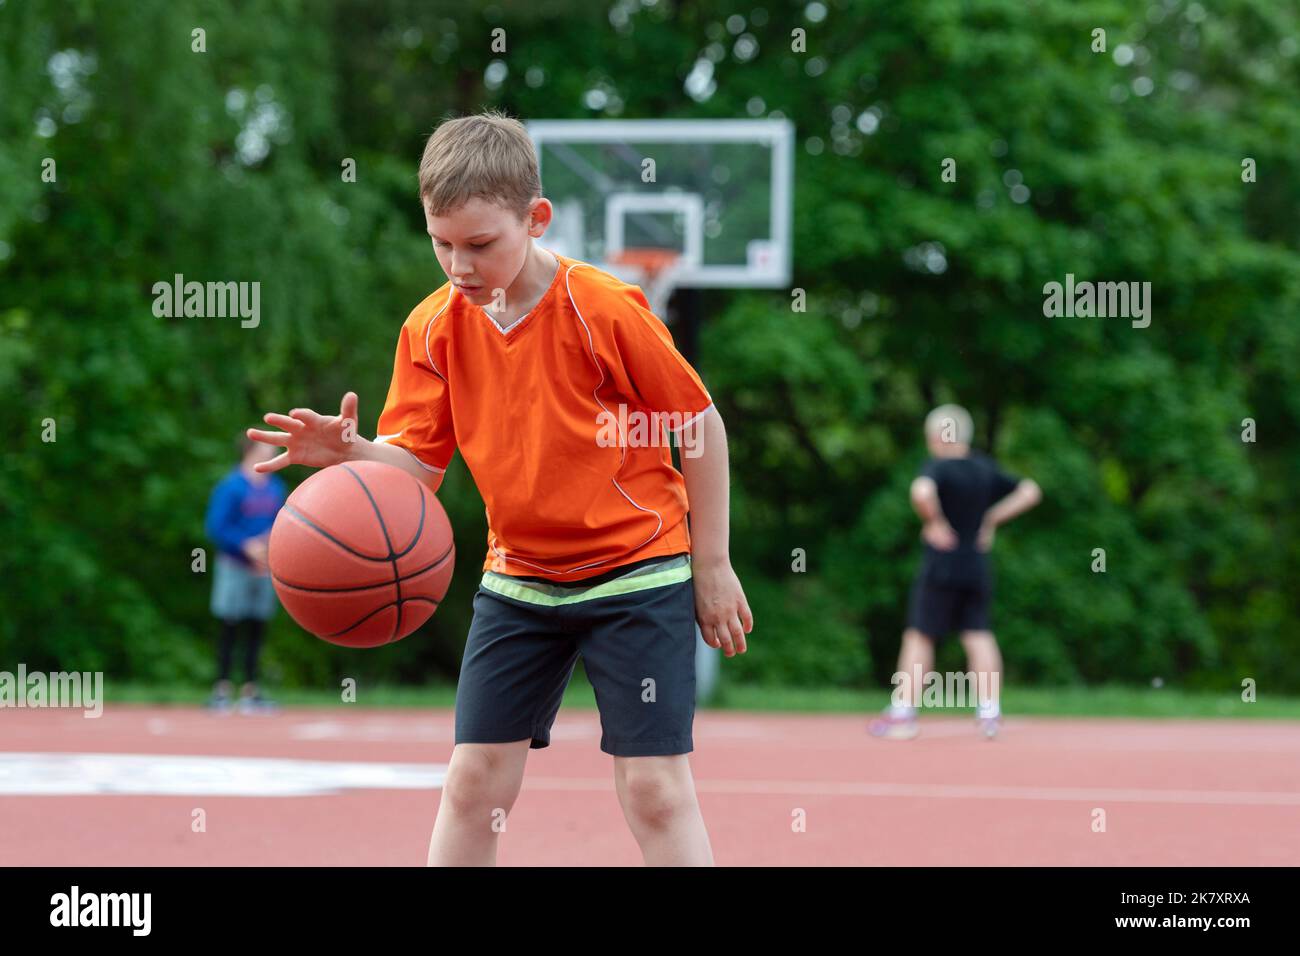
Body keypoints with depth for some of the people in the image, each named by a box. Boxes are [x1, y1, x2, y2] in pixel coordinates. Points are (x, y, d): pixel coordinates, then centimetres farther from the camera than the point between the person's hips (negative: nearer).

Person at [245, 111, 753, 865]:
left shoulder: (604, 309, -17)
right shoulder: (434, 329, -4)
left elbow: (702, 424, -9)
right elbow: (417, 463, -5)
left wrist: (712, 567, -6)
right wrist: (350, 454, -29)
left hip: (637, 571, -5)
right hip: (518, 578, 5)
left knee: (655, 787, -9)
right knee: (474, 782, 4)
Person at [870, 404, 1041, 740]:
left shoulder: (938, 468, -13)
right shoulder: (986, 469, 8)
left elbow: (922, 492, -35)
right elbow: (1030, 492, 16)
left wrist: (934, 522, -18)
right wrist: (991, 519, 11)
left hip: (941, 564, -6)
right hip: (978, 569, 6)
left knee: (919, 636, 1)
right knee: (979, 635, 7)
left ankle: (903, 713, 2)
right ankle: (989, 712, 0)